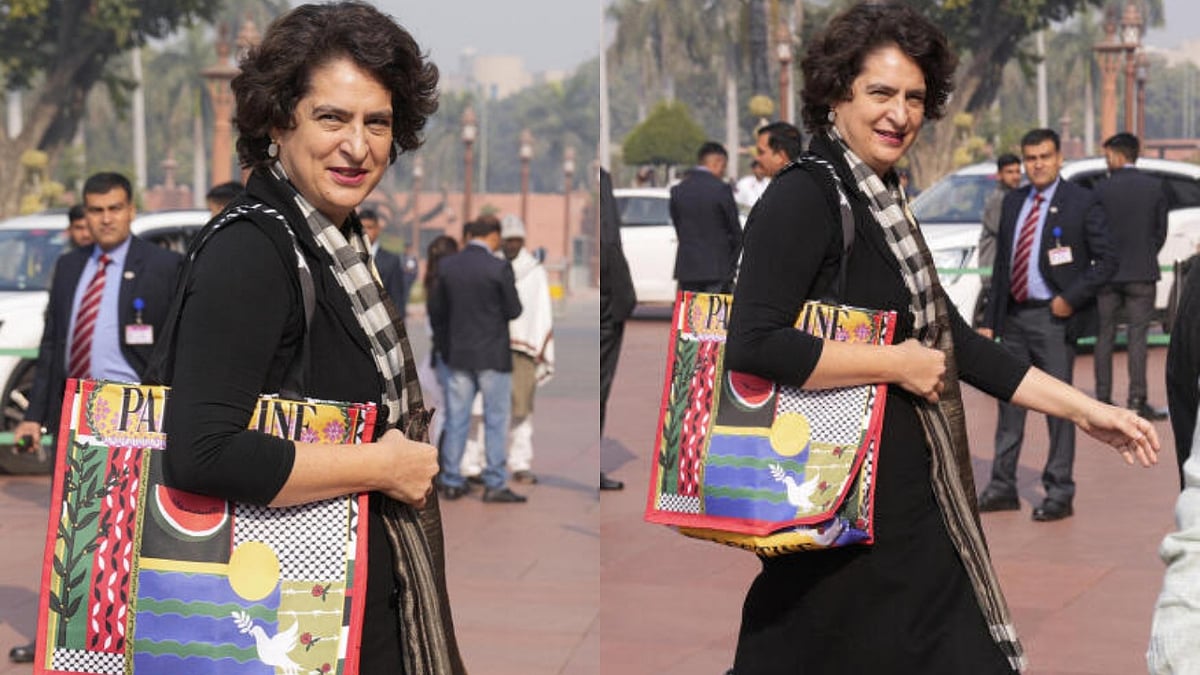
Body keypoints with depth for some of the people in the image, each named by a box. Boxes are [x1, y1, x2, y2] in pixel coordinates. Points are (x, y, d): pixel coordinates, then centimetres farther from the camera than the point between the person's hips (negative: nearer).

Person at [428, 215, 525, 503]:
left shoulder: (446, 266, -2)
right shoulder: (499, 268, -15)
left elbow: (435, 309, 5)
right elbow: (513, 311, -10)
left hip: (458, 353, 4)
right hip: (493, 355, -4)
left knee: (456, 419, 11)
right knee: (496, 420, 4)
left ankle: (451, 481, 15)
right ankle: (495, 484, 4)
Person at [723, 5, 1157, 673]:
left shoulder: (884, 204, 15)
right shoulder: (803, 198, -14)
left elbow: (955, 341, 17)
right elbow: (753, 343, -26)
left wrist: (1088, 410, 13)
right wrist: (897, 364, -18)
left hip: (900, 491, 10)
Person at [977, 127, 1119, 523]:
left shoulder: (1081, 203, -5)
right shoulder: (1013, 202, 11)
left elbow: (1107, 260, -6)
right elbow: (1001, 263, 14)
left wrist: (1070, 299, -14)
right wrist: (990, 320, 10)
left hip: (1053, 317, -6)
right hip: (1014, 316, 6)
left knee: (1059, 406, -1)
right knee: (1009, 402, 11)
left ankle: (1059, 494, 6)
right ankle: (1002, 487, 19)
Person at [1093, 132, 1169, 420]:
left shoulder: (1102, 190, -5)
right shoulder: (1155, 187, -1)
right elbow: (1161, 231, 4)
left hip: (1107, 274, 0)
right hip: (1142, 274, 0)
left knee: (1104, 337, 7)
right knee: (1137, 336, 0)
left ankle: (1103, 398, 8)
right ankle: (1137, 399, -5)